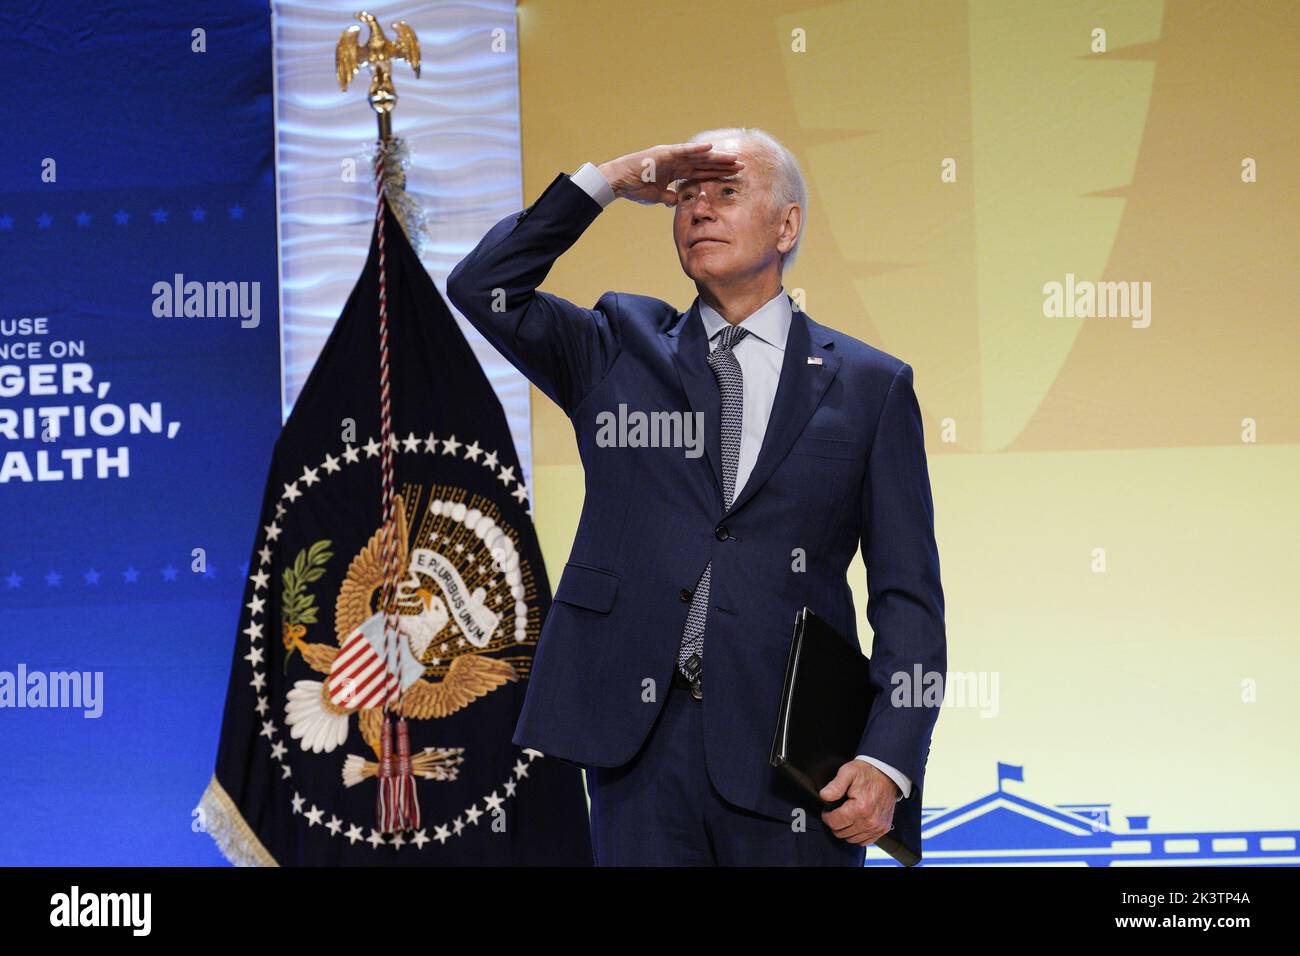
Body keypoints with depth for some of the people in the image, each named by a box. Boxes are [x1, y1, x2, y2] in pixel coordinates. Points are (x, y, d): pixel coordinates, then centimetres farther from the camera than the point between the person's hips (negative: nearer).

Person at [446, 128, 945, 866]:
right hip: (638, 743, 1)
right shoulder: (622, 349, 13)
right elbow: (483, 288, 1)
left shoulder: (870, 384, 6)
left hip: (790, 751, -1)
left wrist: (888, 762, -9)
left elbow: (908, 596, 3)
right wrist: (605, 182, -1)